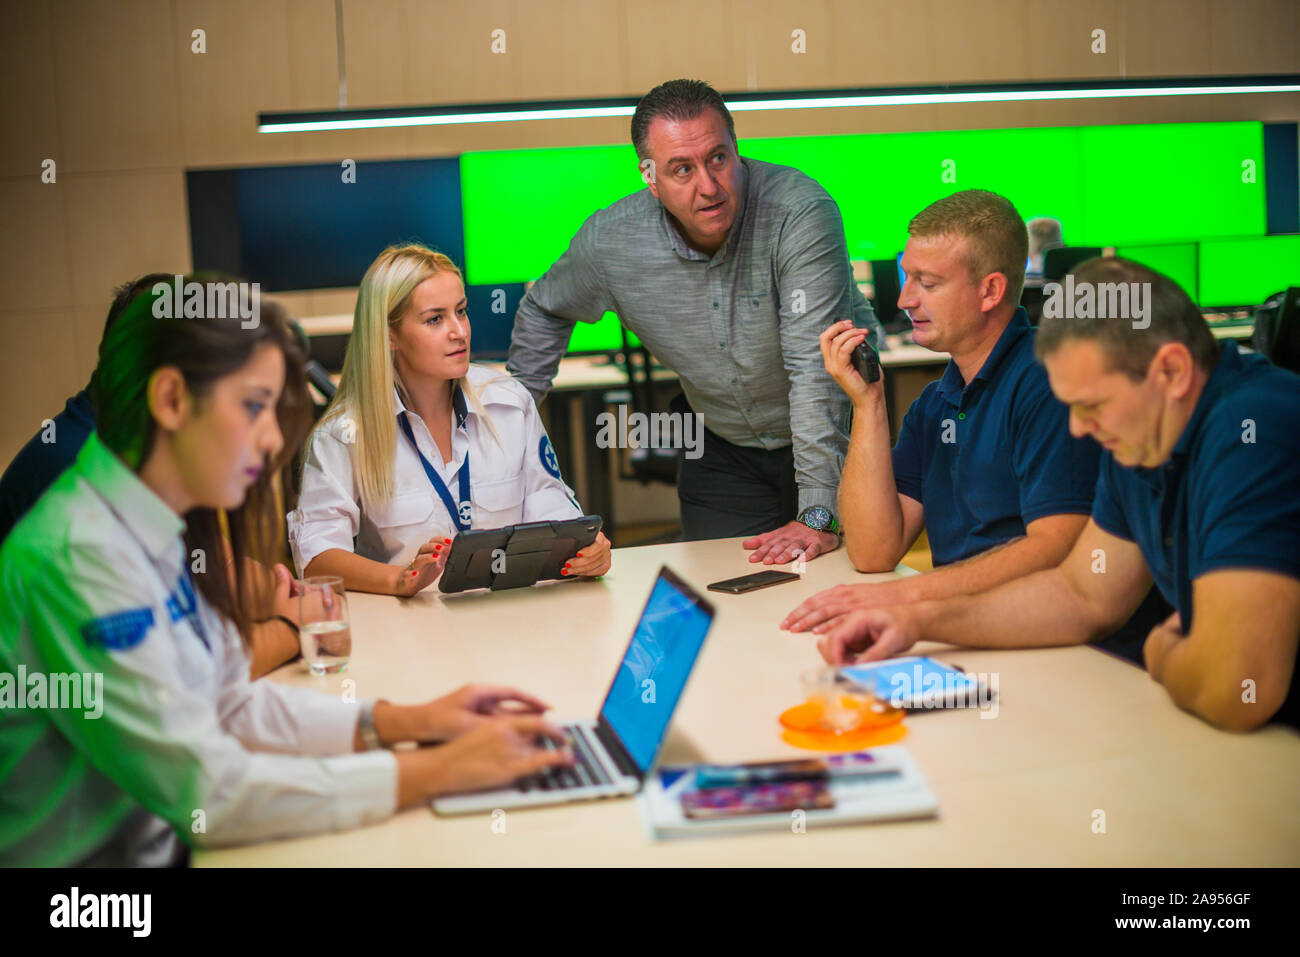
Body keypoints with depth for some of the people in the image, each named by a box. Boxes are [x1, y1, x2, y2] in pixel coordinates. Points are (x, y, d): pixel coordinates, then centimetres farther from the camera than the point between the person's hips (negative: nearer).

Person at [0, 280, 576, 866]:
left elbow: (229, 704, 9)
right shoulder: (76, 557, -23)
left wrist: (410, 722, -2)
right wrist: (436, 771, -21)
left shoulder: (154, 536, 3)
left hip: (163, 842, 7)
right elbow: (208, 795, -24)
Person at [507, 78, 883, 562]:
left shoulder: (800, 210, -29)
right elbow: (544, 310, 7)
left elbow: (817, 368, -34)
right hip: (723, 448, 3)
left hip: (839, 430, -3)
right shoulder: (610, 242, -17)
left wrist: (819, 514, -37)